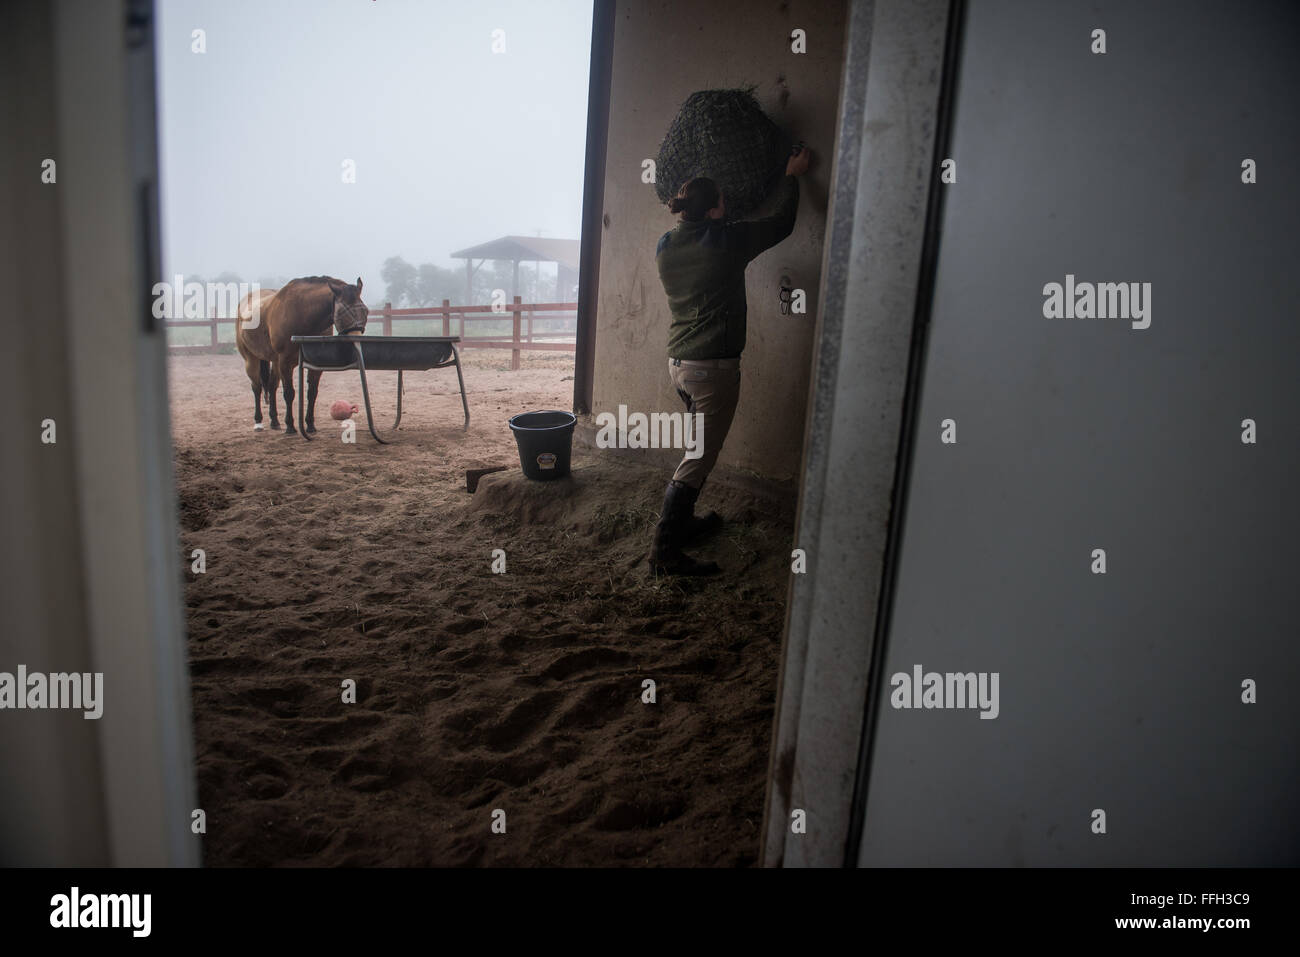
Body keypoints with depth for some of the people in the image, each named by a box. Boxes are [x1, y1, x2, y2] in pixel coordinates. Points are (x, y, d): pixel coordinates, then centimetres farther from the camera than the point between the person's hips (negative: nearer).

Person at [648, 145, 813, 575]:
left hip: (677, 363, 8)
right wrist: (792, 177, 21)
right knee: (698, 458, -4)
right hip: (714, 366, -7)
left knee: (698, 447, 23)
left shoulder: (666, 246, 6)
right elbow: (781, 223, 6)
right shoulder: (728, 240, -10)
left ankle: (682, 520, 35)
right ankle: (664, 550, -3)